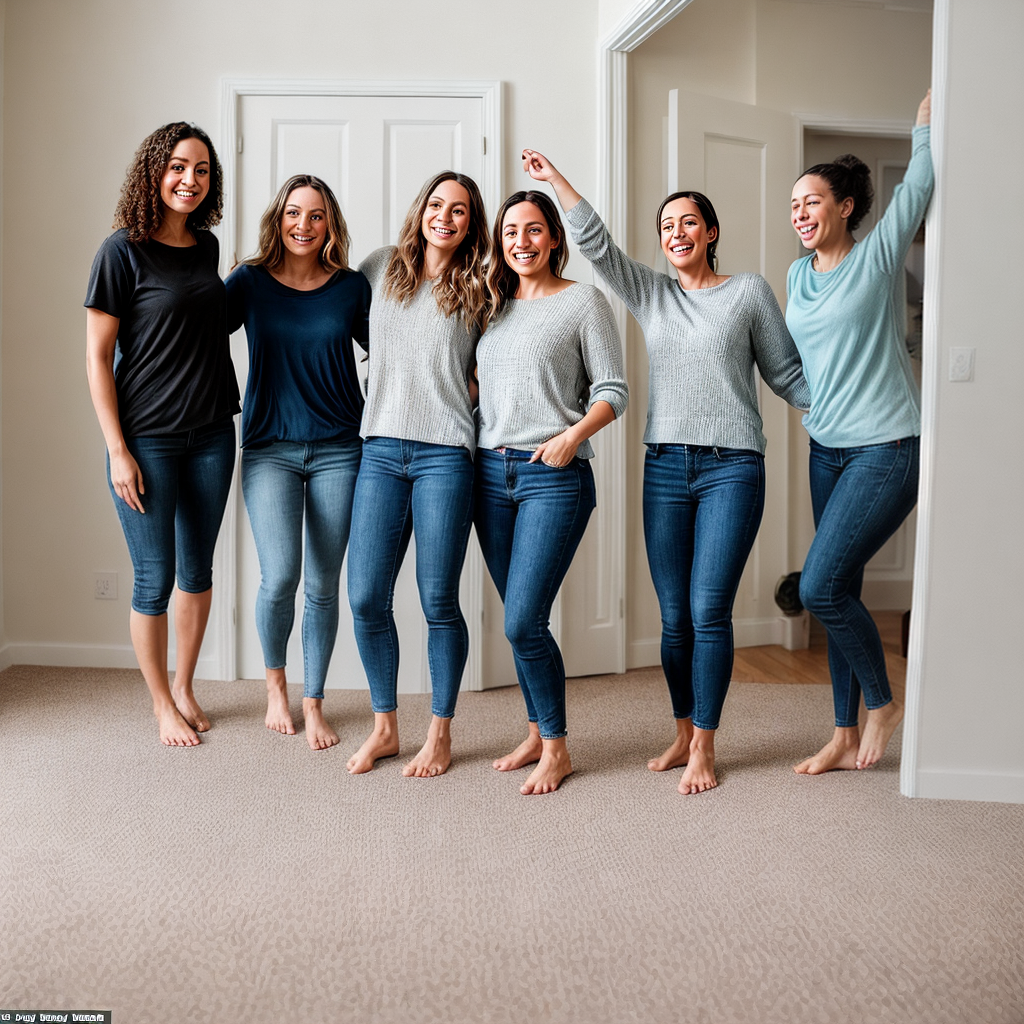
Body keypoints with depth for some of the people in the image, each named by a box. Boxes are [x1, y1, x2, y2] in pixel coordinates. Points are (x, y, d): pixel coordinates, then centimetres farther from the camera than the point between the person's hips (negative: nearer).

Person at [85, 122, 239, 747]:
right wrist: (118, 450, -13)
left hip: (211, 434, 5)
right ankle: (161, 703, 21)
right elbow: (97, 356, -10)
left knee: (198, 570, 14)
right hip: (147, 438, -5)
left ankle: (184, 684, 33)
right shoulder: (124, 251, -10)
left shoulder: (207, 246, 7)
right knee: (156, 578, 3)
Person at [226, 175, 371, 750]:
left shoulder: (352, 287, 4)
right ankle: (275, 681, 17)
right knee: (279, 577, -12)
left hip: (339, 450, 1)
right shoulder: (250, 282, 2)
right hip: (270, 449, -1)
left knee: (323, 585, 4)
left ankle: (313, 702, 21)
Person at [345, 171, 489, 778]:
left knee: (439, 601, -1)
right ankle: (385, 727, 18)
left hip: (445, 454, -2)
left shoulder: (477, 291, 7)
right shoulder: (381, 267, 13)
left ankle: (441, 735, 15)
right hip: (381, 452, 3)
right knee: (367, 598, 0)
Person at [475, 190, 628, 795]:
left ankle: (557, 747, 7)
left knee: (523, 622, -11)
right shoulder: (494, 306, 15)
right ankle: (538, 734, 25)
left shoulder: (584, 301, 0)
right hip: (492, 473, 5)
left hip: (554, 477, -5)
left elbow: (614, 390, -3)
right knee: (519, 621, 10)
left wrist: (574, 434, -18)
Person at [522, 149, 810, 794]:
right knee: (675, 618, 6)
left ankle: (704, 747, 4)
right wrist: (554, 179, 2)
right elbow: (596, 243, 7)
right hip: (665, 468, 3)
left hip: (731, 468, -3)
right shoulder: (651, 294, 15)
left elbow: (786, 374, 11)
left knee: (710, 611, -7)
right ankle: (684, 736, 20)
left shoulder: (750, 292, 7)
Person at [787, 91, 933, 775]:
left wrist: (928, 117, -9)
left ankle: (883, 702, 9)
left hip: (886, 448, -7)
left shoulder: (878, 256, -6)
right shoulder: (798, 276, 12)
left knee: (820, 586, -14)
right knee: (839, 591, 9)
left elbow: (920, 183, -13)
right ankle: (847, 738, 19)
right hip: (827, 449, 7)